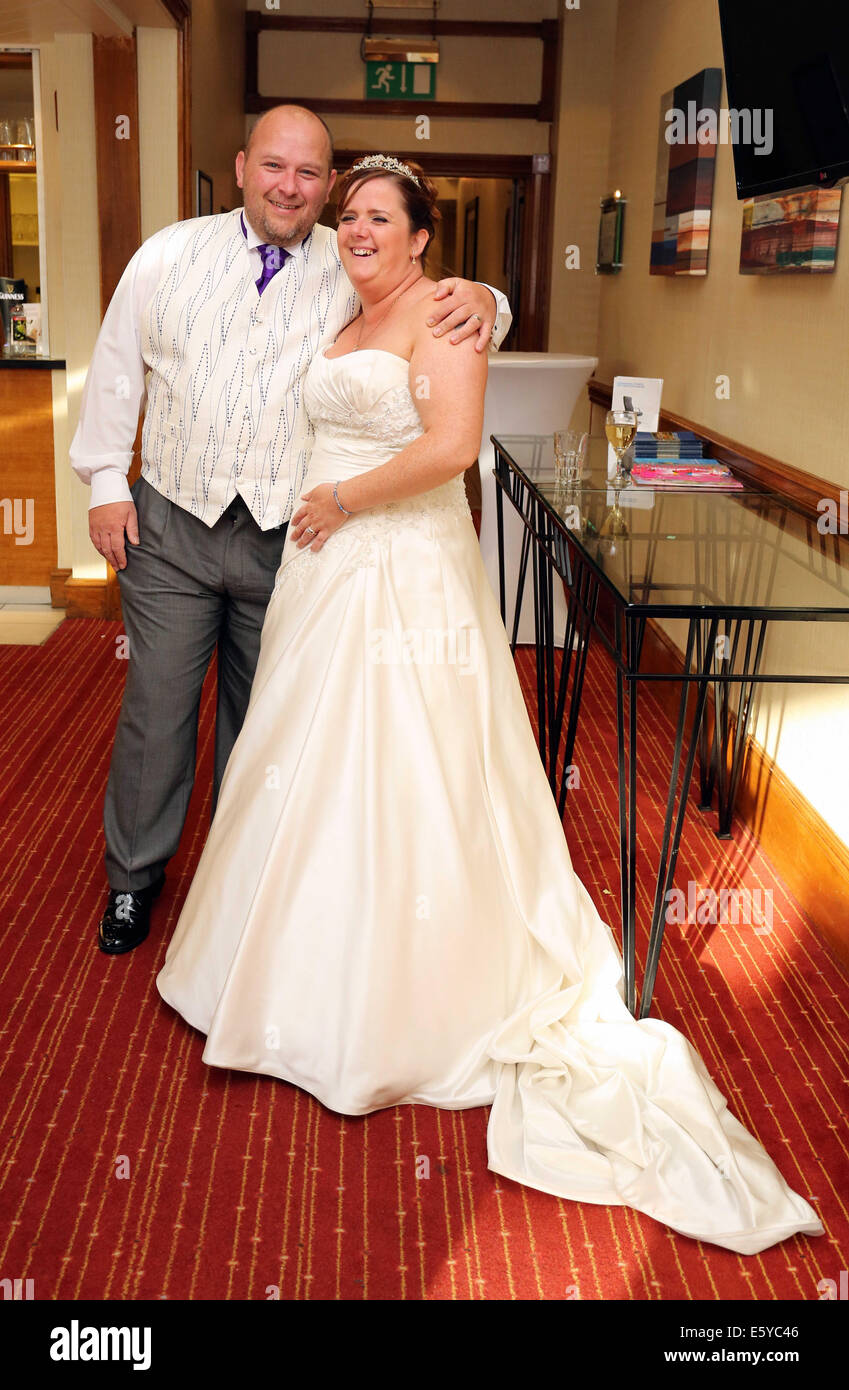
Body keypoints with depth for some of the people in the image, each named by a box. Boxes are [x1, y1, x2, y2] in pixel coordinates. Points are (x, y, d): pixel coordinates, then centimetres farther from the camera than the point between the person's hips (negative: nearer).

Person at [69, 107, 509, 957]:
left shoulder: (354, 272, 0)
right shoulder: (171, 255, 2)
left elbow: (440, 312, 4)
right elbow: (118, 368, 8)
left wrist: (481, 299, -20)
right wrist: (106, 481, 5)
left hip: (286, 538, 0)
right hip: (172, 528, 0)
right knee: (156, 711, 7)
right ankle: (134, 875, 28)